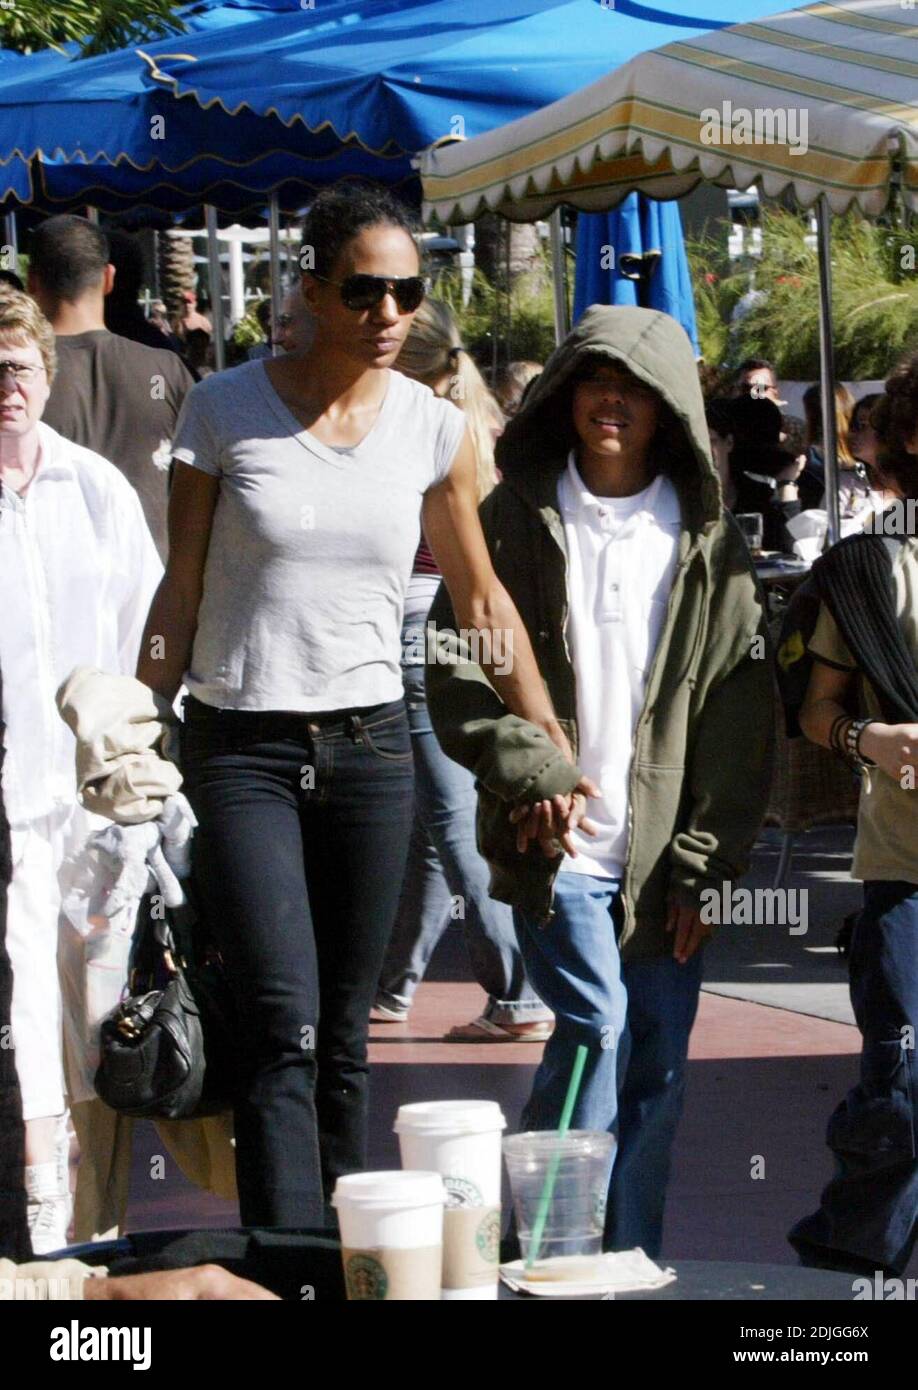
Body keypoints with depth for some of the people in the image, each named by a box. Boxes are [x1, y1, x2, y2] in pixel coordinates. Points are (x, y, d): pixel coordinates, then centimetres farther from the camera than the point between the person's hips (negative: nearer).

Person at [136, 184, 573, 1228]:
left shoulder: (435, 429, 3)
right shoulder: (227, 409, -5)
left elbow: (483, 603, 12)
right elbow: (180, 592, 1)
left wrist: (556, 749, 11)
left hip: (371, 745, 3)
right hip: (242, 748, -3)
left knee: (344, 1034, 9)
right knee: (283, 1027, -14)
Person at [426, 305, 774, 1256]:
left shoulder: (710, 546, 6)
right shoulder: (515, 521, 3)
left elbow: (740, 719, 4)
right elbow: (454, 665, -2)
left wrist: (706, 865, -2)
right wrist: (530, 772, -17)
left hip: (664, 856, 2)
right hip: (553, 845, -2)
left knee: (656, 1068, 4)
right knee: (595, 1023, -16)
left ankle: (631, 1267, 17)